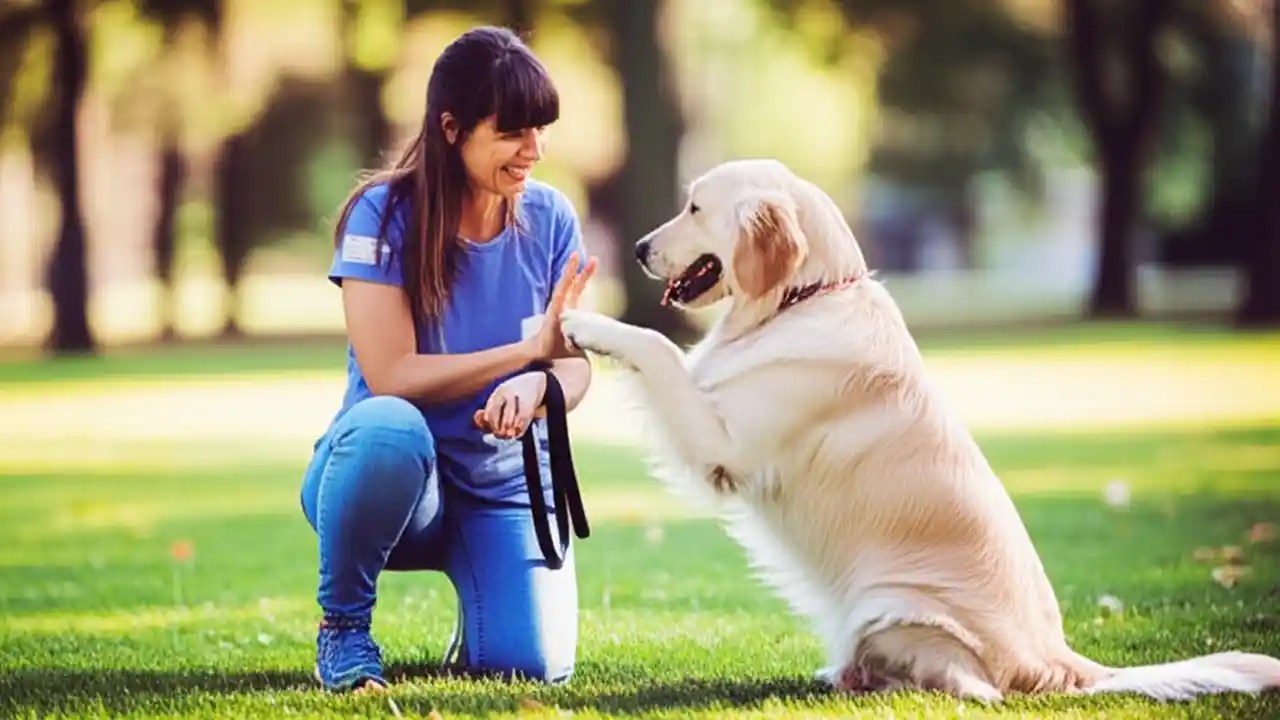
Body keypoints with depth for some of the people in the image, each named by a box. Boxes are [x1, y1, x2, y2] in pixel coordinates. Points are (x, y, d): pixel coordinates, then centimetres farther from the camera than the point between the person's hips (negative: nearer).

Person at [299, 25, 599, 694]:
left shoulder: (549, 218, -2)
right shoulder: (384, 214, -13)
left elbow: (574, 369, -3)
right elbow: (390, 376, -19)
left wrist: (535, 387, -28)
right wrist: (530, 349, -25)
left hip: (504, 485, 3)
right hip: (398, 475, -2)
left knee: (534, 664, -22)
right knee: (387, 427, -40)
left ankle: (479, 609, 18)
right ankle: (343, 625, -12)